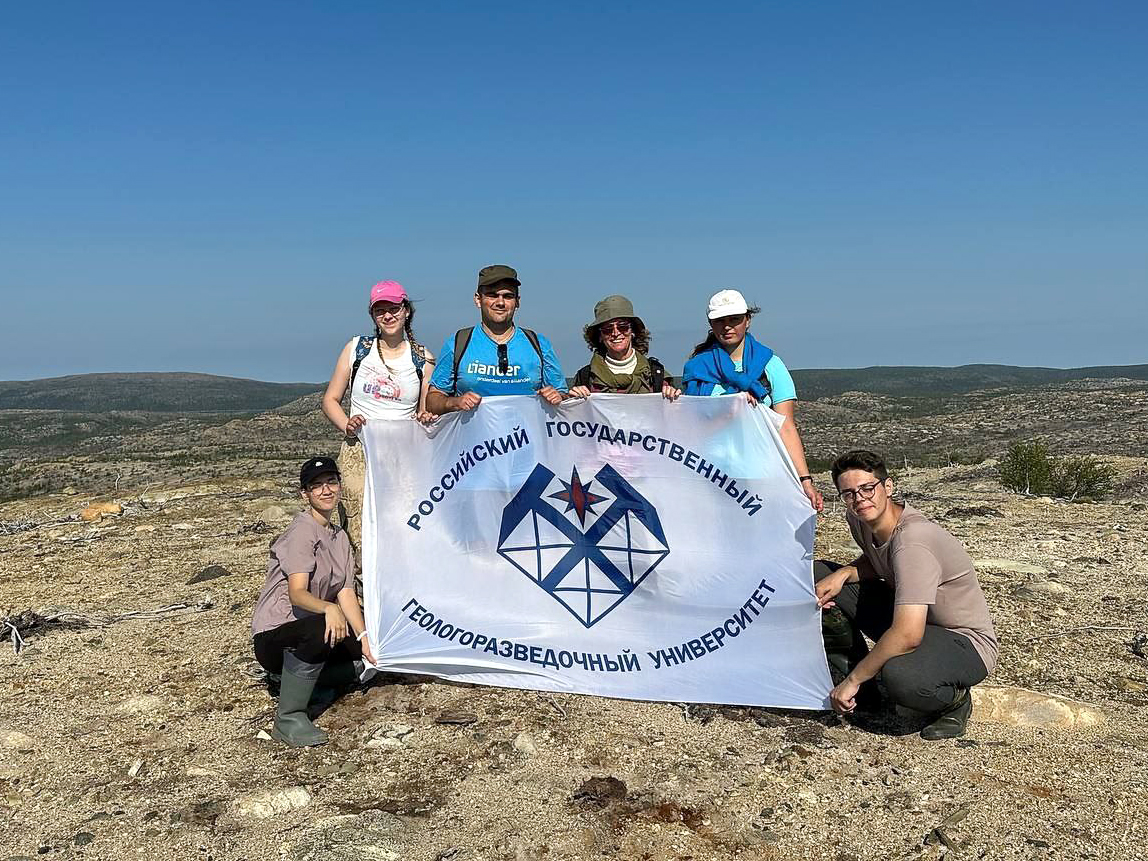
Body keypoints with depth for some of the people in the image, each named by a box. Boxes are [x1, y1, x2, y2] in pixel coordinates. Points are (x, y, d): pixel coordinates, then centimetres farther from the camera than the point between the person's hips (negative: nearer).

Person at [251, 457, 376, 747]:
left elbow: (346, 592, 3)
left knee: (368, 658, -7)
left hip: (312, 631, 8)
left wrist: (363, 635, -10)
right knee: (320, 628, -38)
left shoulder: (339, 537, 10)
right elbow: (296, 593, -30)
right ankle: (288, 718, -24)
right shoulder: (302, 533, -17)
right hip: (273, 636, -8)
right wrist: (329, 609, -49)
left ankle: (297, 679, 14)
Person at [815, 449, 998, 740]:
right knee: (818, 576, -1)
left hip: (967, 643, -9)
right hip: (910, 618, 9)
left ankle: (954, 699, -4)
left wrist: (853, 680, -27)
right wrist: (842, 573, -5)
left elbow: (908, 636, -38)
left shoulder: (912, 542, -32)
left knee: (899, 676, -42)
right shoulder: (859, 519, -5)